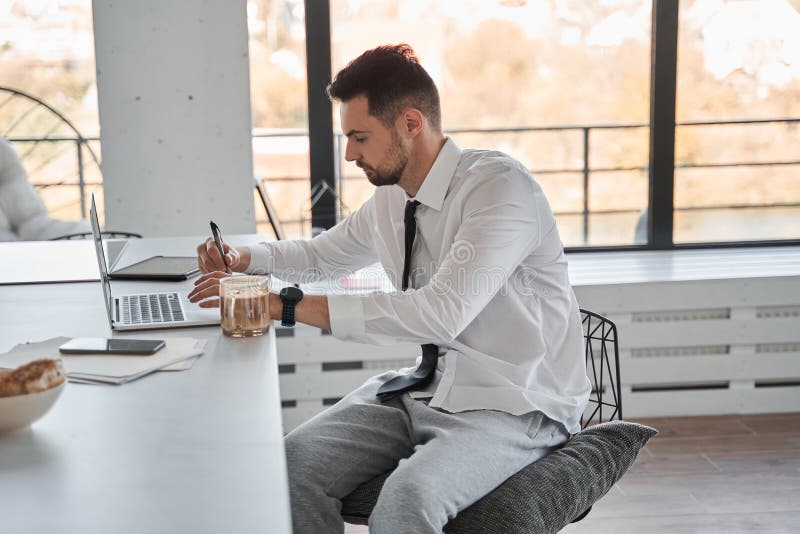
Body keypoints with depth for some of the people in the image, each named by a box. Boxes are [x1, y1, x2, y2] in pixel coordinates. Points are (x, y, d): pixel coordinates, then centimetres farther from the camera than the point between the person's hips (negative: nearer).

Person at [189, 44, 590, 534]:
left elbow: (441, 313, -31)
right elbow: (323, 255, 25)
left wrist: (289, 306, -28)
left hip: (515, 406, -7)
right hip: (430, 386, 7)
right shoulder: (390, 198, 5)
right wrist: (242, 258, 4)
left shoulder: (500, 186, -19)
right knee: (295, 460, -11)